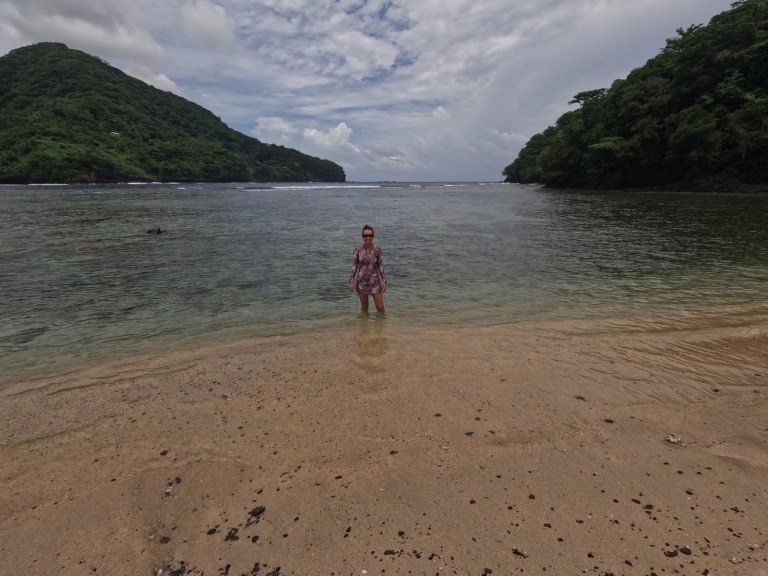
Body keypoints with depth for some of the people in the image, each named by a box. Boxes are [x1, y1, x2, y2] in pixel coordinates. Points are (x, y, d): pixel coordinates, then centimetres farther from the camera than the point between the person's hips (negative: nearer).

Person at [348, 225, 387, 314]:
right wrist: (351, 281, -4)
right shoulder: (358, 250, -4)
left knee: (380, 307, 3)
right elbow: (354, 266, 0)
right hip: (362, 282, 0)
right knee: (364, 307, 11)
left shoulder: (377, 250, -3)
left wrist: (384, 281, -3)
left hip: (375, 281, 0)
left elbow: (381, 266, 1)